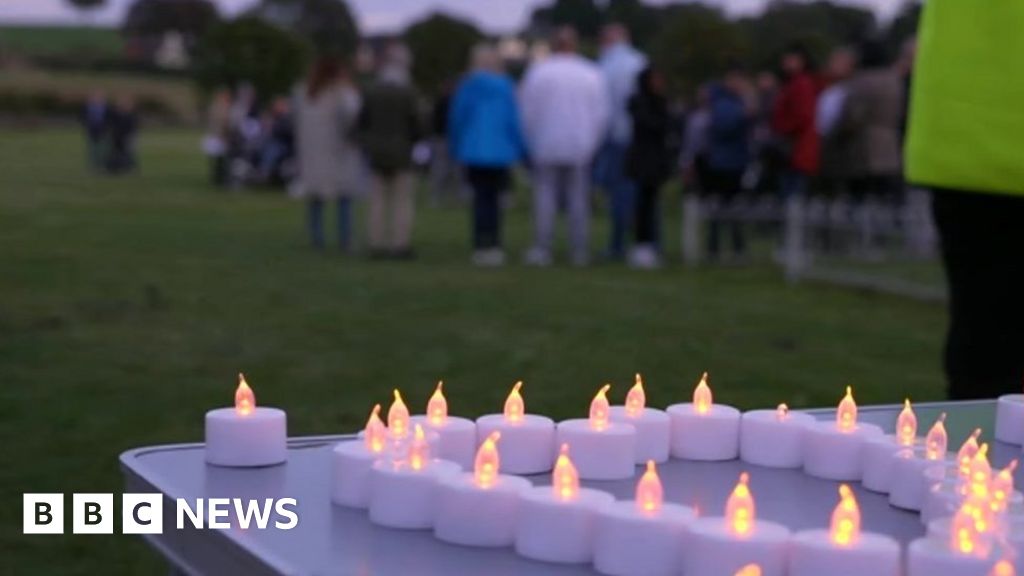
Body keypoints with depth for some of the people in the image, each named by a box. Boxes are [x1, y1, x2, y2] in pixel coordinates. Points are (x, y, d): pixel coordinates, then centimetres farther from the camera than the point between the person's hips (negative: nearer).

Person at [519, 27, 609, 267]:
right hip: (580, 148, 1)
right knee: (579, 198, 3)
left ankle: (542, 249, -6)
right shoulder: (591, 74, 2)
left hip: (547, 147, -1)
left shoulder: (537, 71, -3)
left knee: (545, 196, 1)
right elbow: (601, 114, 2)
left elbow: (527, 111, -1)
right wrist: (592, 143, 12)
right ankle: (579, 251, 3)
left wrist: (532, 143, 9)